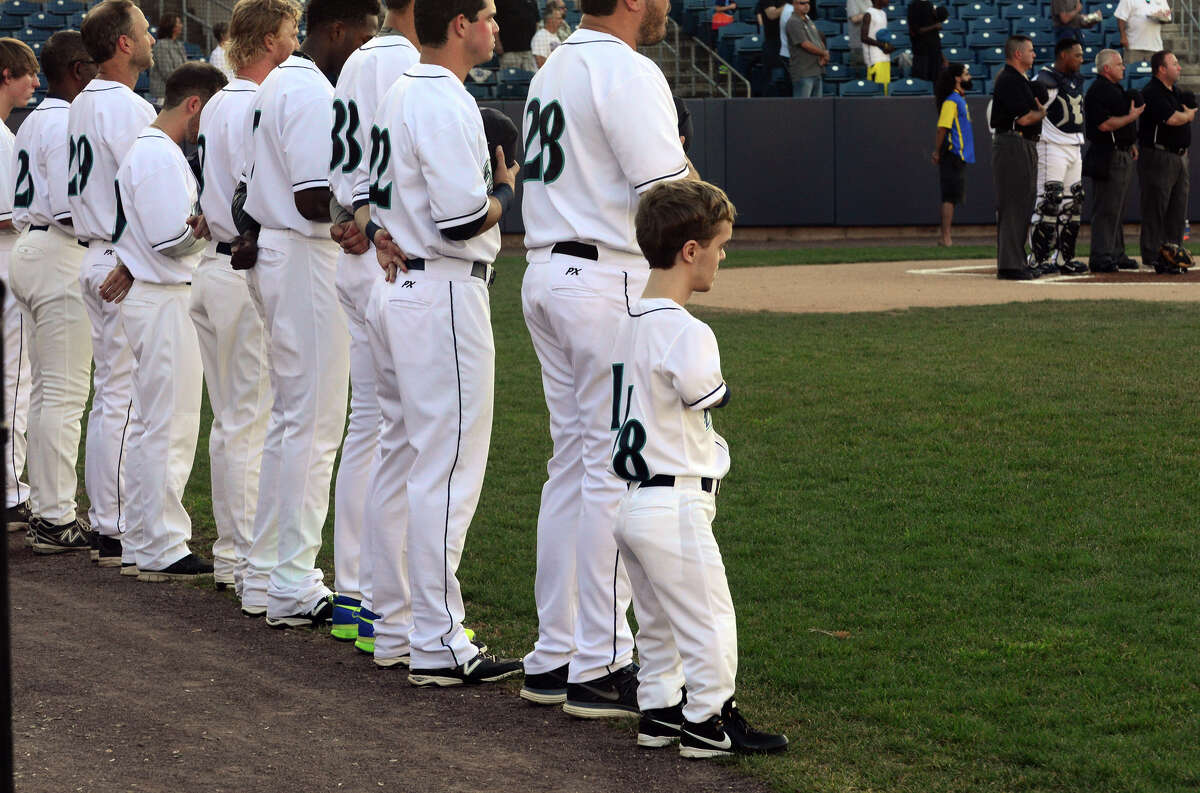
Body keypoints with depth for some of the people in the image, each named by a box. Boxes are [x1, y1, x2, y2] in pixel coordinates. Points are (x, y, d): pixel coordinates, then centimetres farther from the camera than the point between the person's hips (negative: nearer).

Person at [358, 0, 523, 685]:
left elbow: (369, 190, 23)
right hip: (444, 297, -11)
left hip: (396, 289, 11)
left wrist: (381, 234, 8)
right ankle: (438, 648, -7)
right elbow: (464, 220, -23)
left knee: (404, 459, 15)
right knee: (448, 468, -8)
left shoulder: (400, 95, 14)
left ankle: (397, 627, 22)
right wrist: (507, 186, -5)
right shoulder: (446, 105, -17)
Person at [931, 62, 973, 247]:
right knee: (950, 197, -9)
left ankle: (946, 238, 13)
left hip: (960, 156, 10)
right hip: (953, 155, -10)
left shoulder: (960, 99, 17)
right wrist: (937, 153, -17)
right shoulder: (951, 100, -13)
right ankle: (946, 238, -9)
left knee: (952, 197, 10)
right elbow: (942, 128, -17)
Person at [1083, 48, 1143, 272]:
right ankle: (1100, 258, -11)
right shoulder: (1098, 91, -14)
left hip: (1123, 155, 10)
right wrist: (1131, 117, -17)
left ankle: (1117, 254, 19)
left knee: (1118, 209, 13)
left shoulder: (1115, 89, 19)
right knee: (1107, 209, -11)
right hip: (1108, 159, -10)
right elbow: (1104, 124, -22)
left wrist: (1130, 143, 20)